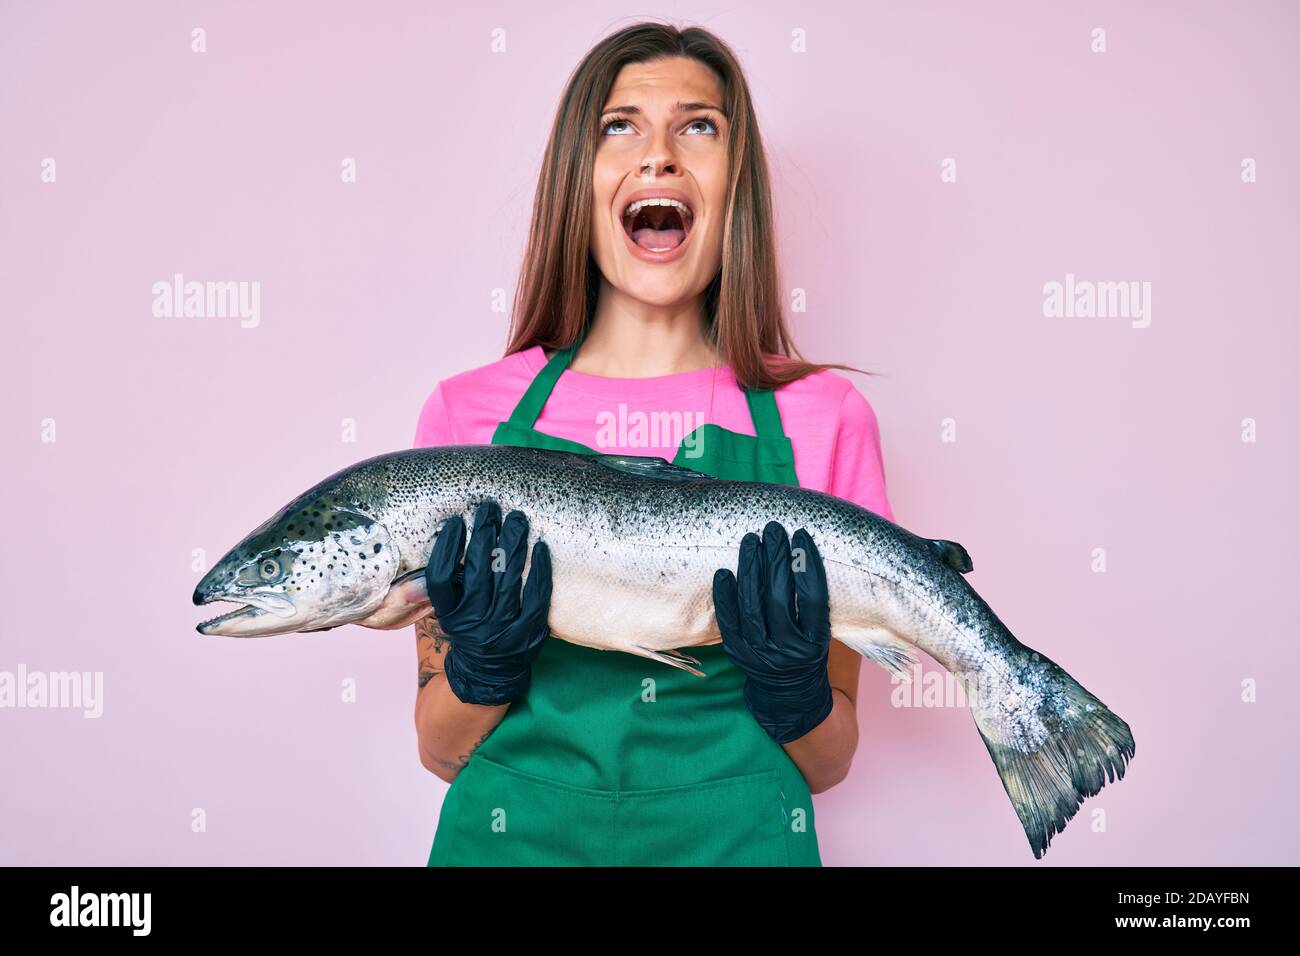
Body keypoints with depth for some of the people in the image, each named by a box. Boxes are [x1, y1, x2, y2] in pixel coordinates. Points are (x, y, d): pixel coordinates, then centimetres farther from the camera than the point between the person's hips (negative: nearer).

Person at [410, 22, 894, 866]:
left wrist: (792, 688, -19)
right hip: (514, 835, 1)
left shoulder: (823, 417, -7)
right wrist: (486, 663, -18)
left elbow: (828, 766, -1)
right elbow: (441, 753, 0)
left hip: (738, 838, 0)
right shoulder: (467, 412, -6)